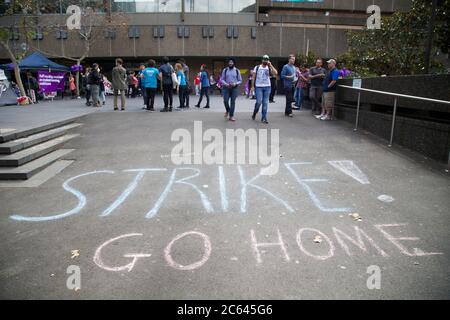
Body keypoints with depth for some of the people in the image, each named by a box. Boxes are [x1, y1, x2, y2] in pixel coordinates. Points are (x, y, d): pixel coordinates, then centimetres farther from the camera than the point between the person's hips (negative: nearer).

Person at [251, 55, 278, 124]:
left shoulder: (269, 68, 7)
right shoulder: (257, 67, 6)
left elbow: (276, 73, -11)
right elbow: (254, 77, 6)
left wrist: (270, 65, -10)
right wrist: (252, 86, 0)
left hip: (267, 87, 2)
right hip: (258, 87, -2)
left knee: (265, 103, 1)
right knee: (259, 102, -10)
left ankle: (264, 118, 7)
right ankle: (254, 113, 17)